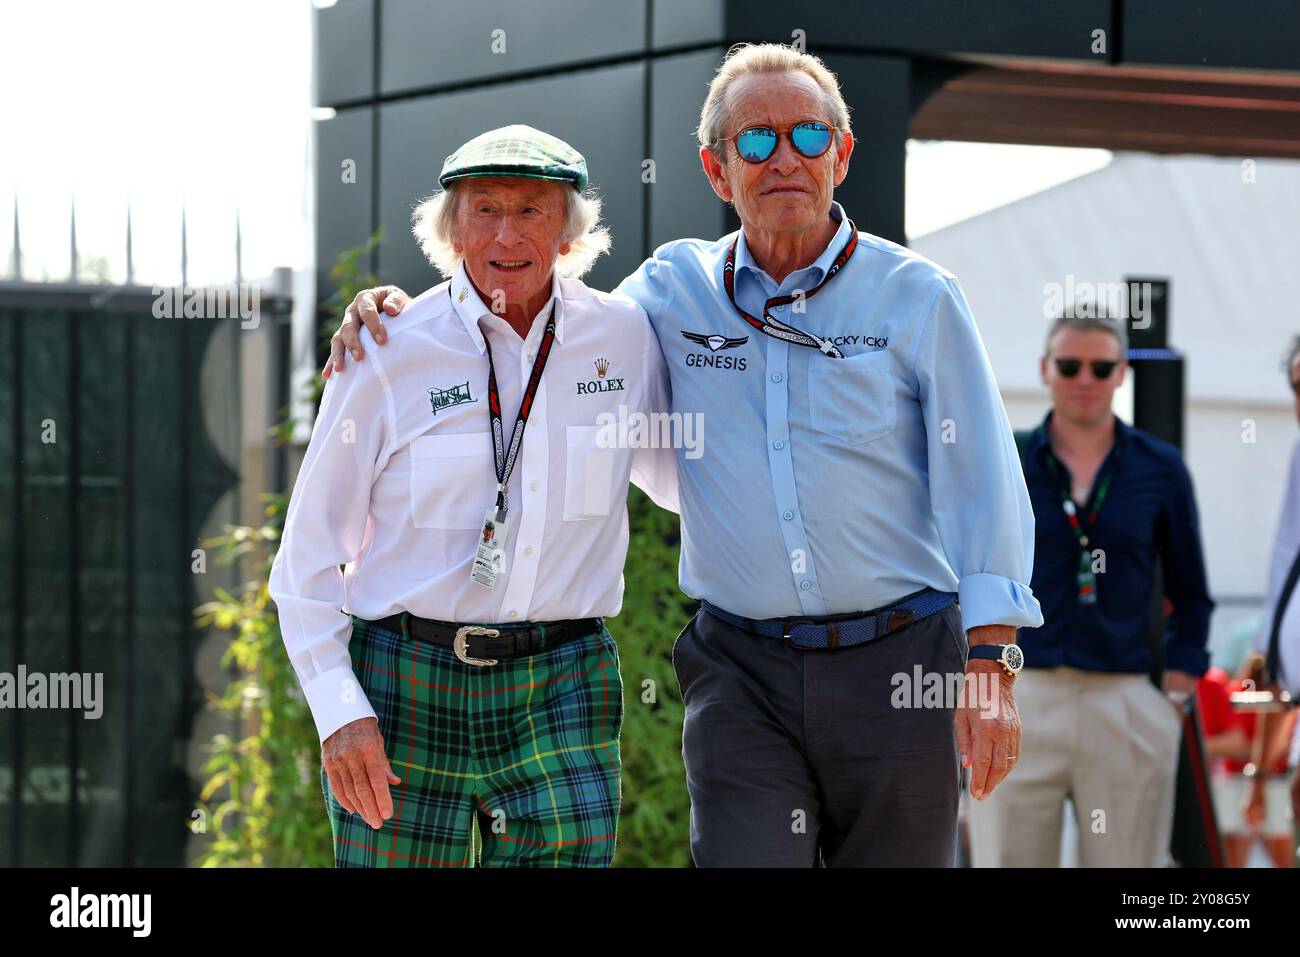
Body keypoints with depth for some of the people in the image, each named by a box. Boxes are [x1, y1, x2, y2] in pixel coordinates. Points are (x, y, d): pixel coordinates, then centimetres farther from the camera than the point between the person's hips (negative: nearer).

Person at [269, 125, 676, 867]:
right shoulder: (390, 354, -2)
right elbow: (309, 551, 1)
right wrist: (338, 712, -7)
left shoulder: (625, 337, 5)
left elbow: (680, 476, 25)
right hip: (406, 688, -2)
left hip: (561, 694, 2)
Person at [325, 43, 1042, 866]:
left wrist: (991, 667, -9)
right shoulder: (675, 290, 7)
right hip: (742, 672, 1)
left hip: (898, 669, -1)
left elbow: (983, 486, -1)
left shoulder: (919, 296, 0)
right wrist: (403, 309, 5)